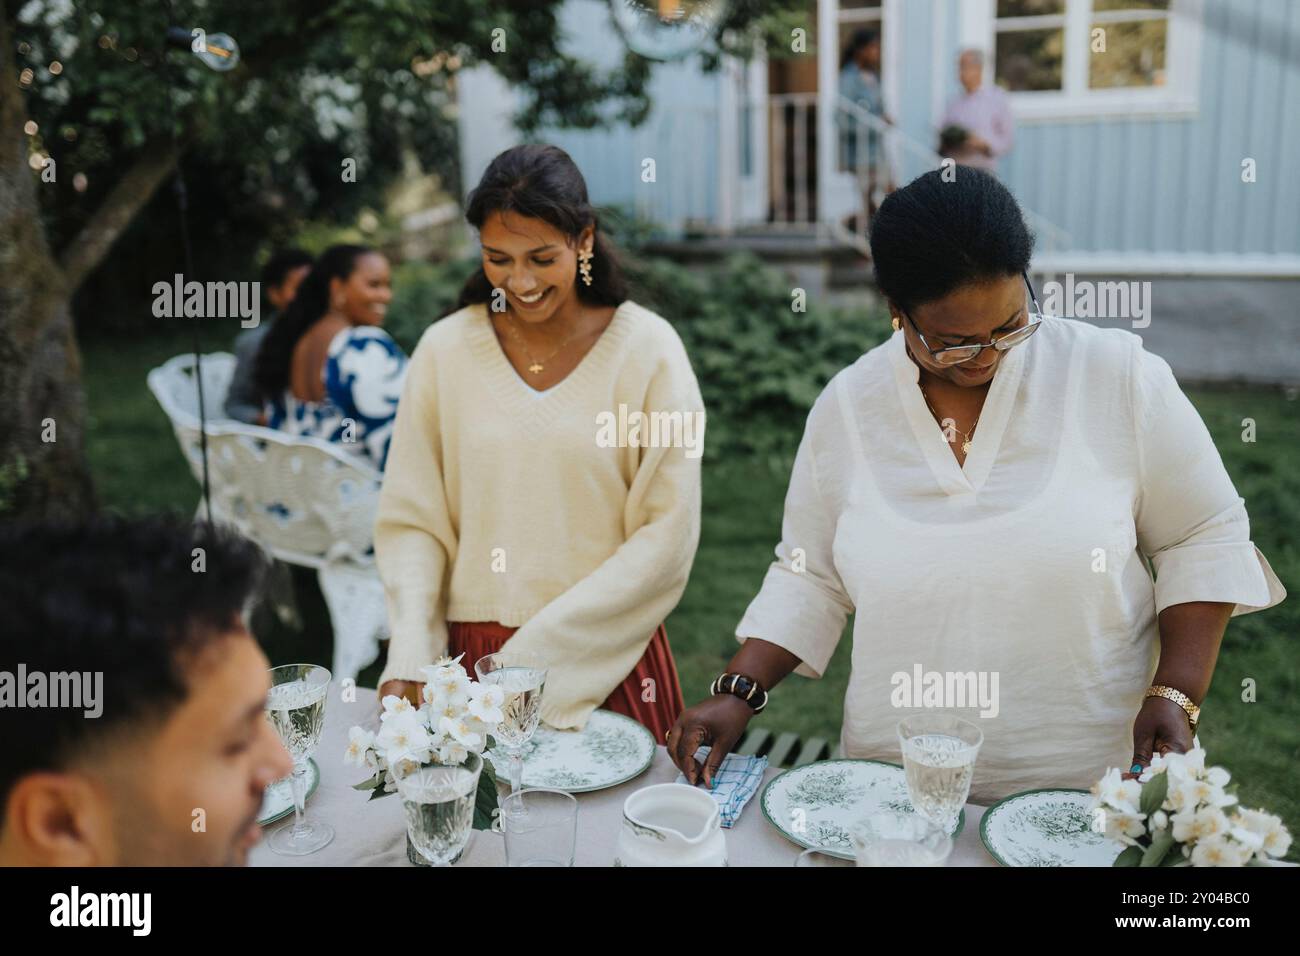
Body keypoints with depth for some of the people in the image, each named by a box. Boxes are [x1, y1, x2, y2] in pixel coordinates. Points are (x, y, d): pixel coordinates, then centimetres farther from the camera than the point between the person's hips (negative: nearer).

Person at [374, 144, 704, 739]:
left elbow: (667, 536, -10)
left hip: (604, 663, -1)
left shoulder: (647, 349, -6)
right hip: (470, 657, 2)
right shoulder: (445, 350, 0)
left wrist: (538, 652, -15)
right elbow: (410, 520, 1)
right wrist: (409, 661, -13)